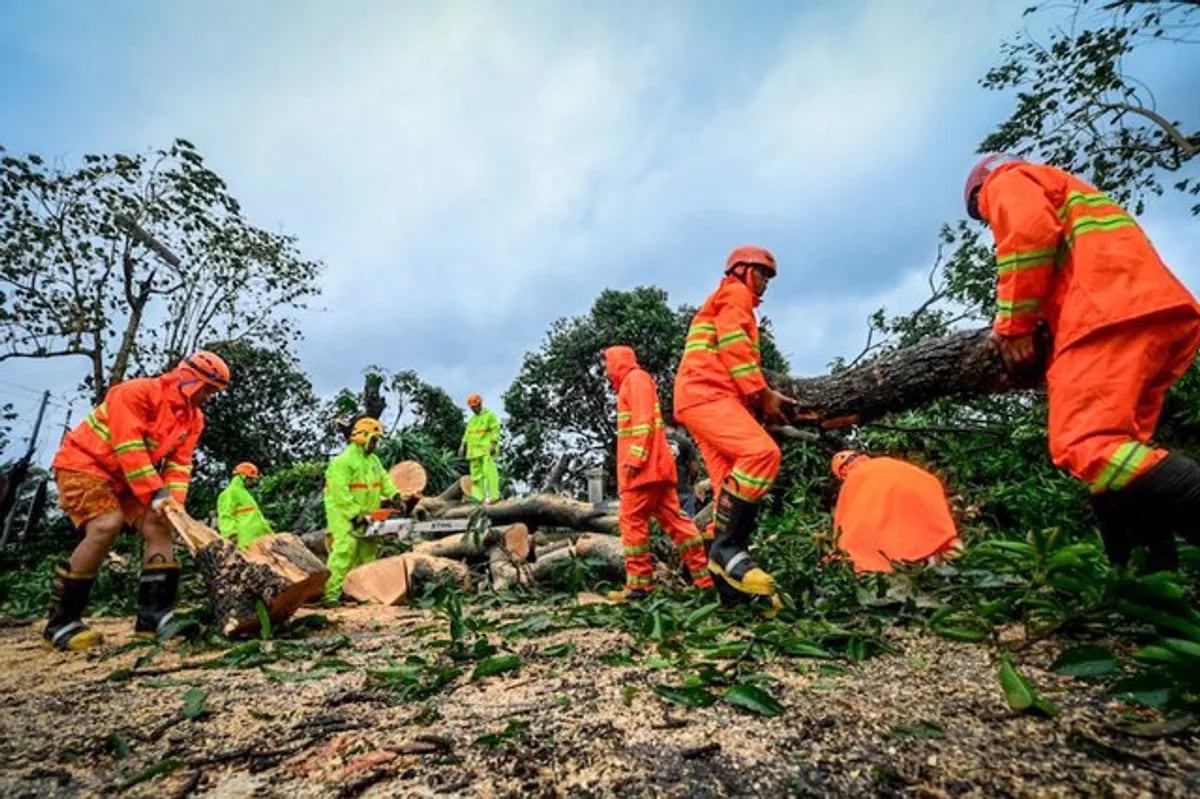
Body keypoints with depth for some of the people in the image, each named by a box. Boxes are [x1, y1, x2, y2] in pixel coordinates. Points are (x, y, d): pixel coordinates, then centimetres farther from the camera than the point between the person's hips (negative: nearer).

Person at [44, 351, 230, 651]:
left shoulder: (193, 419, 0)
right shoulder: (137, 392, -23)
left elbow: (180, 463, -4)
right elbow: (129, 449, -28)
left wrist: (173, 501, -20)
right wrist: (155, 494, -32)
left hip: (125, 477, 8)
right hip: (83, 464, -7)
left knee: (158, 527, -9)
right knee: (107, 525, -27)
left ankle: (154, 614, -10)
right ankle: (60, 622, -14)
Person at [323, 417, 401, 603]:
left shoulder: (373, 460, 11)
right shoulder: (343, 461, -16)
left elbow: (385, 480, 8)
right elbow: (340, 493, -22)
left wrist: (396, 497, -10)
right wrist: (356, 516, -24)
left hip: (366, 518, 9)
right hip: (345, 518, -8)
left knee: (368, 553, 12)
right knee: (344, 552, -15)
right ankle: (331, 593, -10)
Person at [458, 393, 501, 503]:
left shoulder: (489, 415, 1)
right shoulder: (472, 419, 23)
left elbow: (496, 430, -8)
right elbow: (467, 433, 20)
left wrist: (493, 444, -18)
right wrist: (463, 445, 7)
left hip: (487, 449, -7)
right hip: (474, 450, 8)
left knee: (489, 472, -14)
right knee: (476, 473, 2)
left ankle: (493, 495, -16)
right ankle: (478, 496, 3)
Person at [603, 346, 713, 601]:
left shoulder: (635, 378, -2)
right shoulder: (631, 383, 26)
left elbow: (644, 420, -15)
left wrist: (635, 457, -22)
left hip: (645, 465, -9)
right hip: (654, 466, 9)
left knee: (632, 520, -5)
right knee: (673, 518, 7)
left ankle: (639, 584, -1)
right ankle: (705, 578, 8)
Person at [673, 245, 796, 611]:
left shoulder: (730, 304, 37)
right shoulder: (734, 293, 8)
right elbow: (734, 345, -11)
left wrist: (761, 398, 16)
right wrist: (761, 393, -10)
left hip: (710, 399, 10)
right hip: (707, 396, -10)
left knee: (732, 491, 1)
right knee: (761, 453, -30)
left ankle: (734, 589, 0)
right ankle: (726, 547, -26)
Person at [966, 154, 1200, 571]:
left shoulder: (1008, 181, 16)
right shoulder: (1068, 195, 42)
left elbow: (1028, 235, -7)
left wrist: (1014, 325, -5)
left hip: (1114, 312, -10)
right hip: (1159, 314, 10)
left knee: (1087, 446, -24)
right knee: (1112, 449, 3)